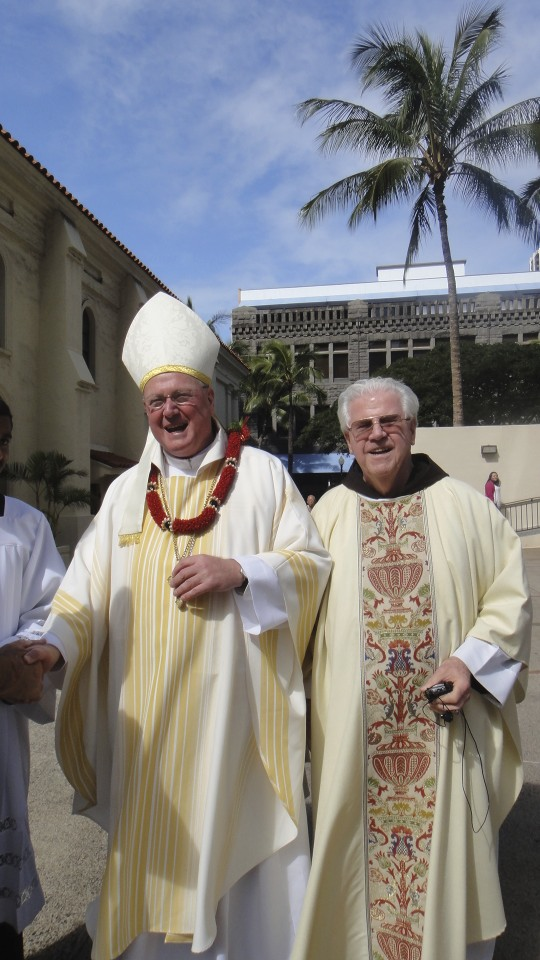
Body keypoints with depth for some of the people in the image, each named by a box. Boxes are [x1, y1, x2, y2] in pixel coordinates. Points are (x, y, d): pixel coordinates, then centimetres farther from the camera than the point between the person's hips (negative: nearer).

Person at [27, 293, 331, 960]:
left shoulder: (261, 474, 1)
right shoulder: (127, 490, 10)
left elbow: (311, 565, -1)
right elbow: (89, 584, 4)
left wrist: (238, 571, -16)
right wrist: (53, 644, -13)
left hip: (232, 704, -2)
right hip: (145, 713, 3)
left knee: (236, 843, 7)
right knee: (153, 853, 12)